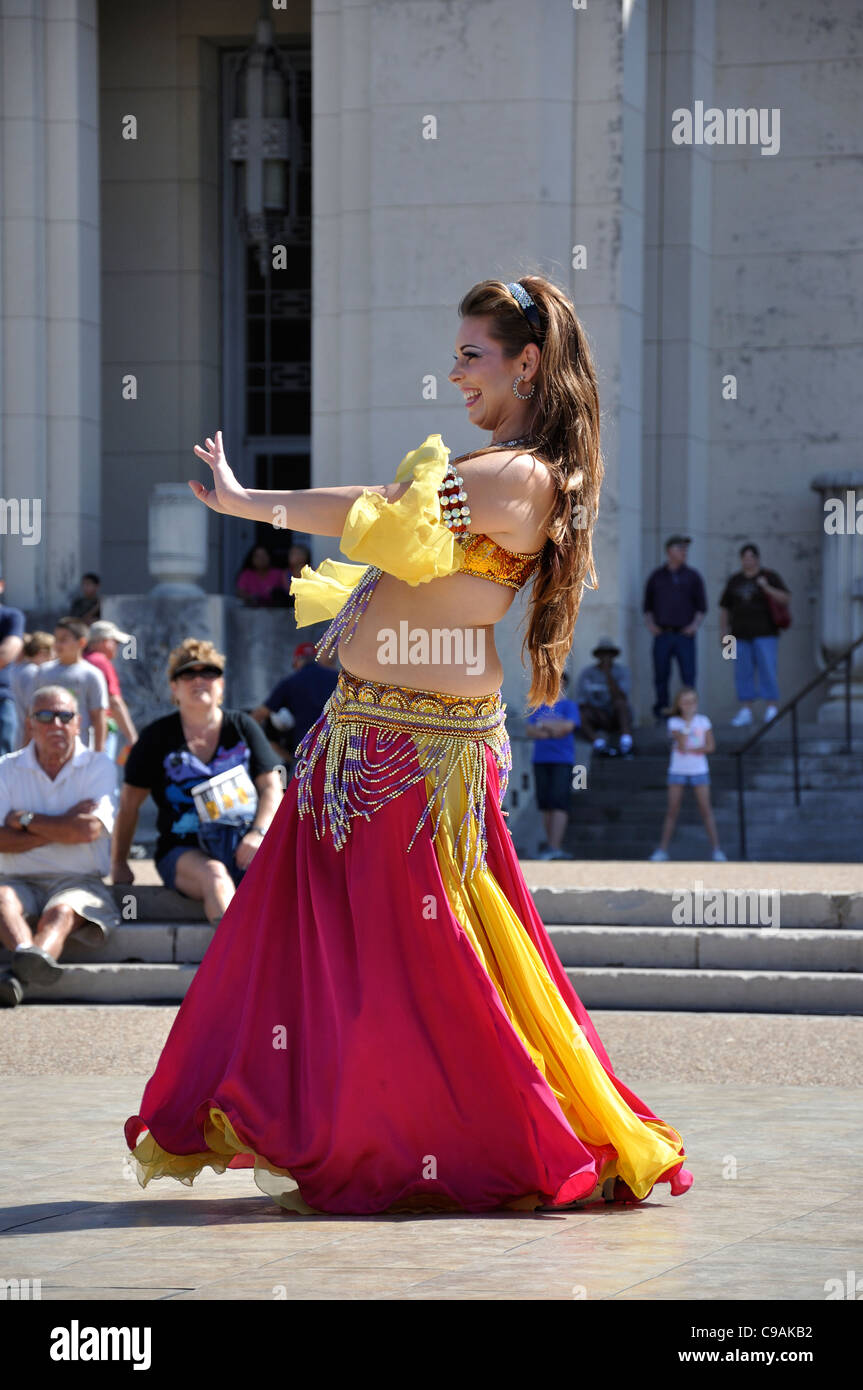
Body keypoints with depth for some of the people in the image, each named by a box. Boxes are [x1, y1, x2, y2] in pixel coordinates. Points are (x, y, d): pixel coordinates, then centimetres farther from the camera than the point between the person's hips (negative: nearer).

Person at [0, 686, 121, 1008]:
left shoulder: (98, 766, 7)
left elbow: (90, 829, -10)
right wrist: (61, 827, -11)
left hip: (78, 881, -2)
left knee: (62, 911, -35)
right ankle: (27, 953, -64)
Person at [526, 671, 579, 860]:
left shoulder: (569, 706, 4)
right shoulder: (538, 707, 15)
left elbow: (568, 726, -11)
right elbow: (532, 731, 5)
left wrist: (544, 725, -6)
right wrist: (554, 730, -10)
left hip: (562, 760, -5)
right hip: (540, 759, 5)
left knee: (559, 802, -14)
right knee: (545, 803, 3)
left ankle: (554, 846, -22)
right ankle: (553, 846, 7)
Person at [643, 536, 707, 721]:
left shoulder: (692, 576, 9)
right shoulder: (657, 577, 10)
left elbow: (702, 606, 9)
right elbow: (647, 605, 15)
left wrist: (695, 624, -4)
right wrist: (650, 624, 2)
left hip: (684, 634, -1)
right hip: (662, 634, 1)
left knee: (688, 675, -7)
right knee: (661, 675, 1)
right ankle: (661, 712, 7)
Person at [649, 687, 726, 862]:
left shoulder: (703, 721, 0)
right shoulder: (674, 722, -4)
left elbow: (710, 746, -6)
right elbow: (682, 746, -17)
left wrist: (690, 749, -14)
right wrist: (687, 725, -20)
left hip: (699, 770, 0)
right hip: (678, 770, 0)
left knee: (705, 809, -2)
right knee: (672, 811, 2)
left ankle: (716, 849, 0)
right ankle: (662, 849, 7)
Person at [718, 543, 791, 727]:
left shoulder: (770, 577, -1)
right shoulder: (733, 581, 9)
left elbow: (786, 600, -10)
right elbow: (724, 608, 13)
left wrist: (767, 588, -22)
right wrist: (723, 632, 4)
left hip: (765, 634, -4)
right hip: (742, 635, 4)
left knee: (767, 671, -9)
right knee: (743, 673, 1)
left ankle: (772, 711, -5)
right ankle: (745, 712, 4)